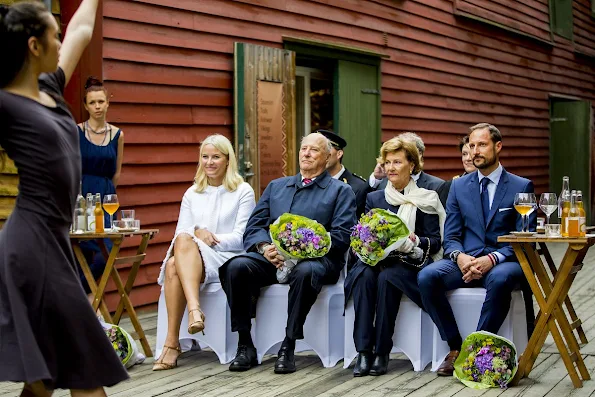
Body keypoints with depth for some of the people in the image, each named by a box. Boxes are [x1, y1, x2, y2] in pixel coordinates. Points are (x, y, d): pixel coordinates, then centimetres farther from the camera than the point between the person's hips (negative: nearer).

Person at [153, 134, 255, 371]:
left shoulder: (243, 192, 8)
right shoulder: (192, 193, 21)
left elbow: (240, 238, 0)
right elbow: (180, 234, 13)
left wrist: (207, 240, -10)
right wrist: (197, 231, -10)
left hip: (227, 260, -4)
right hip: (188, 259, 4)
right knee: (172, 265, -33)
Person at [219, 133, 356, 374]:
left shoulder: (340, 191, 11)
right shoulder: (276, 187, 23)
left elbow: (341, 236, -3)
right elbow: (254, 227, 14)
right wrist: (265, 248, -10)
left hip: (316, 259, -3)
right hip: (272, 259, 4)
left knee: (305, 271, -39)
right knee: (236, 266, -26)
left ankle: (288, 347, -27)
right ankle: (245, 346, -18)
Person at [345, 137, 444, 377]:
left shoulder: (425, 200, 7)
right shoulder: (374, 198, 17)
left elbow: (435, 242, 3)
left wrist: (414, 242, -18)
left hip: (409, 263, -3)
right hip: (376, 259, 3)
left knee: (386, 278, -35)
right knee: (363, 275, -32)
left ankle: (382, 352, -27)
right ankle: (363, 351, -32)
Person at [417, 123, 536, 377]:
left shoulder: (521, 187, 5)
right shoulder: (459, 186, 15)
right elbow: (450, 236, 10)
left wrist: (492, 259, -19)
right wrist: (459, 256, -14)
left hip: (503, 262, -3)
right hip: (466, 261, 3)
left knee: (499, 280, -39)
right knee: (426, 277, -27)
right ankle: (455, 347, -15)